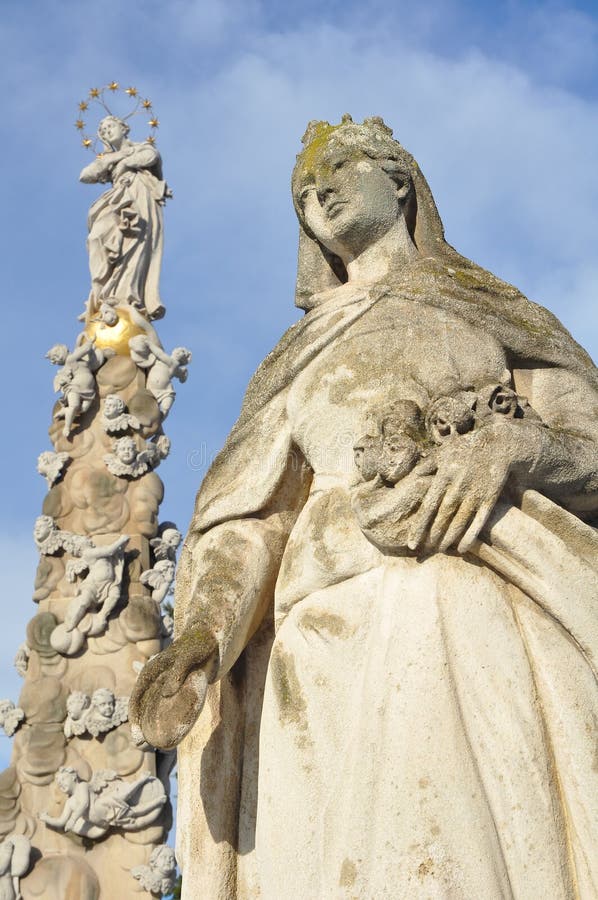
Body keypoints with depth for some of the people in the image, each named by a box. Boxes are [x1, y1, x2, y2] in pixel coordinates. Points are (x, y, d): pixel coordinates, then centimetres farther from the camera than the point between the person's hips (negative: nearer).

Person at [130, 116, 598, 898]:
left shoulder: (487, 307, 22)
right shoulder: (302, 359, 26)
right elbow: (249, 519, 12)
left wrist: (508, 446, -11)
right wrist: (201, 632, -9)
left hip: (492, 623, -1)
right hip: (346, 640, 1)